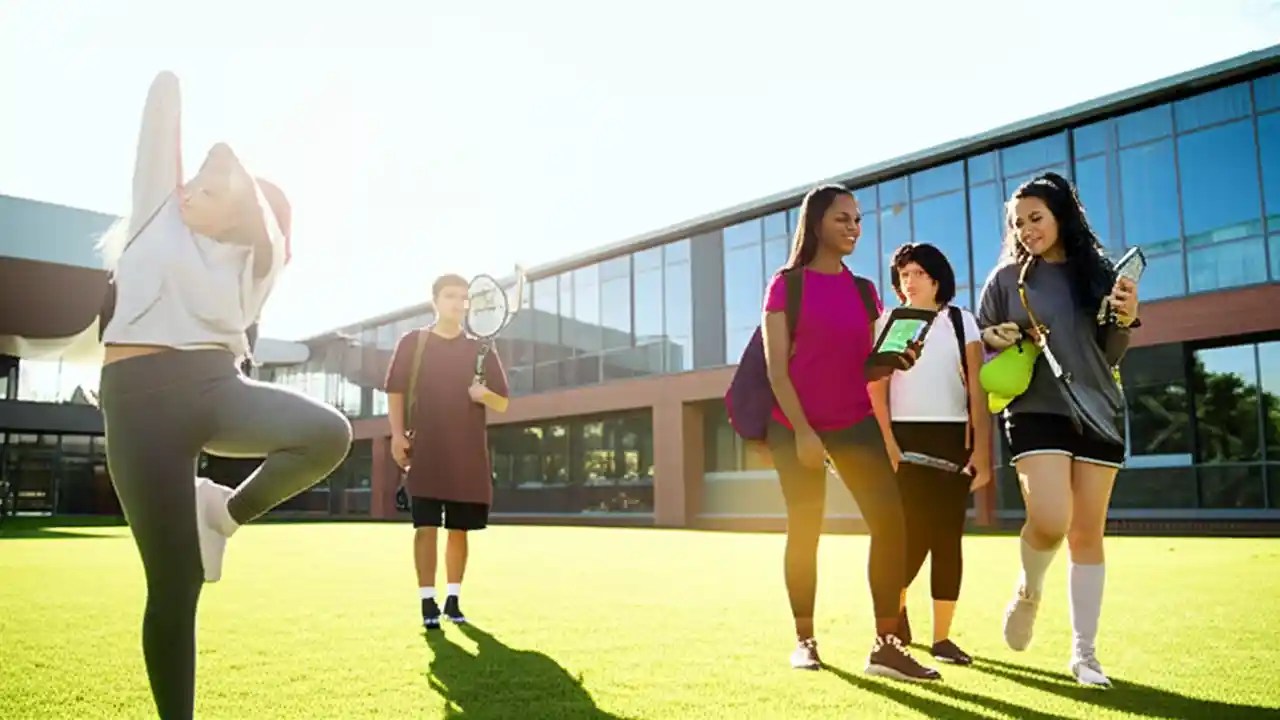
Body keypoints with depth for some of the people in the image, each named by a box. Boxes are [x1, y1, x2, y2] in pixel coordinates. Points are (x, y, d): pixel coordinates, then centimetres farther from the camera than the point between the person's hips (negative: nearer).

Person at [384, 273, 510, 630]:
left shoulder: (482, 349, 7)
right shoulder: (412, 342, 5)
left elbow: (502, 404, 7)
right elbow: (395, 392, 6)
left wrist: (484, 394, -15)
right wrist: (398, 434, -6)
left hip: (468, 456, 2)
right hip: (424, 452, -2)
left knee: (459, 530, 7)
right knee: (426, 527, -6)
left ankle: (453, 600, 18)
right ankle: (428, 603, -1)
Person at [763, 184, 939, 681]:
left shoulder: (864, 291, 11)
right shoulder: (786, 285, -2)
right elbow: (776, 367, -8)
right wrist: (802, 430, -16)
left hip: (856, 422, 4)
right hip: (795, 425, -3)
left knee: (890, 519, -11)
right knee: (805, 529, 3)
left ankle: (886, 644, -4)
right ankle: (804, 639, 18)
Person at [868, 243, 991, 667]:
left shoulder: (962, 321, 8)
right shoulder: (888, 323, 7)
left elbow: (977, 390, 3)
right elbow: (877, 387, -1)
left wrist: (982, 450, -5)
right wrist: (885, 443, -12)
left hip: (953, 439, 1)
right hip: (905, 437, -1)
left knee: (947, 537, 1)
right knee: (912, 536, -4)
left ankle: (942, 637, 11)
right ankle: (895, 609, 23)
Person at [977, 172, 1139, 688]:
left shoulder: (1098, 273, 6)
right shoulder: (1008, 277, 2)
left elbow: (1110, 356, 10)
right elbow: (977, 338, 9)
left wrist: (1125, 322, -9)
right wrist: (993, 337, -12)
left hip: (1097, 412, 2)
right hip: (1036, 412, -2)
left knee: (1088, 534, 4)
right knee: (1050, 520, -20)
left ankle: (1084, 654, 15)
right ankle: (1028, 591, 14)